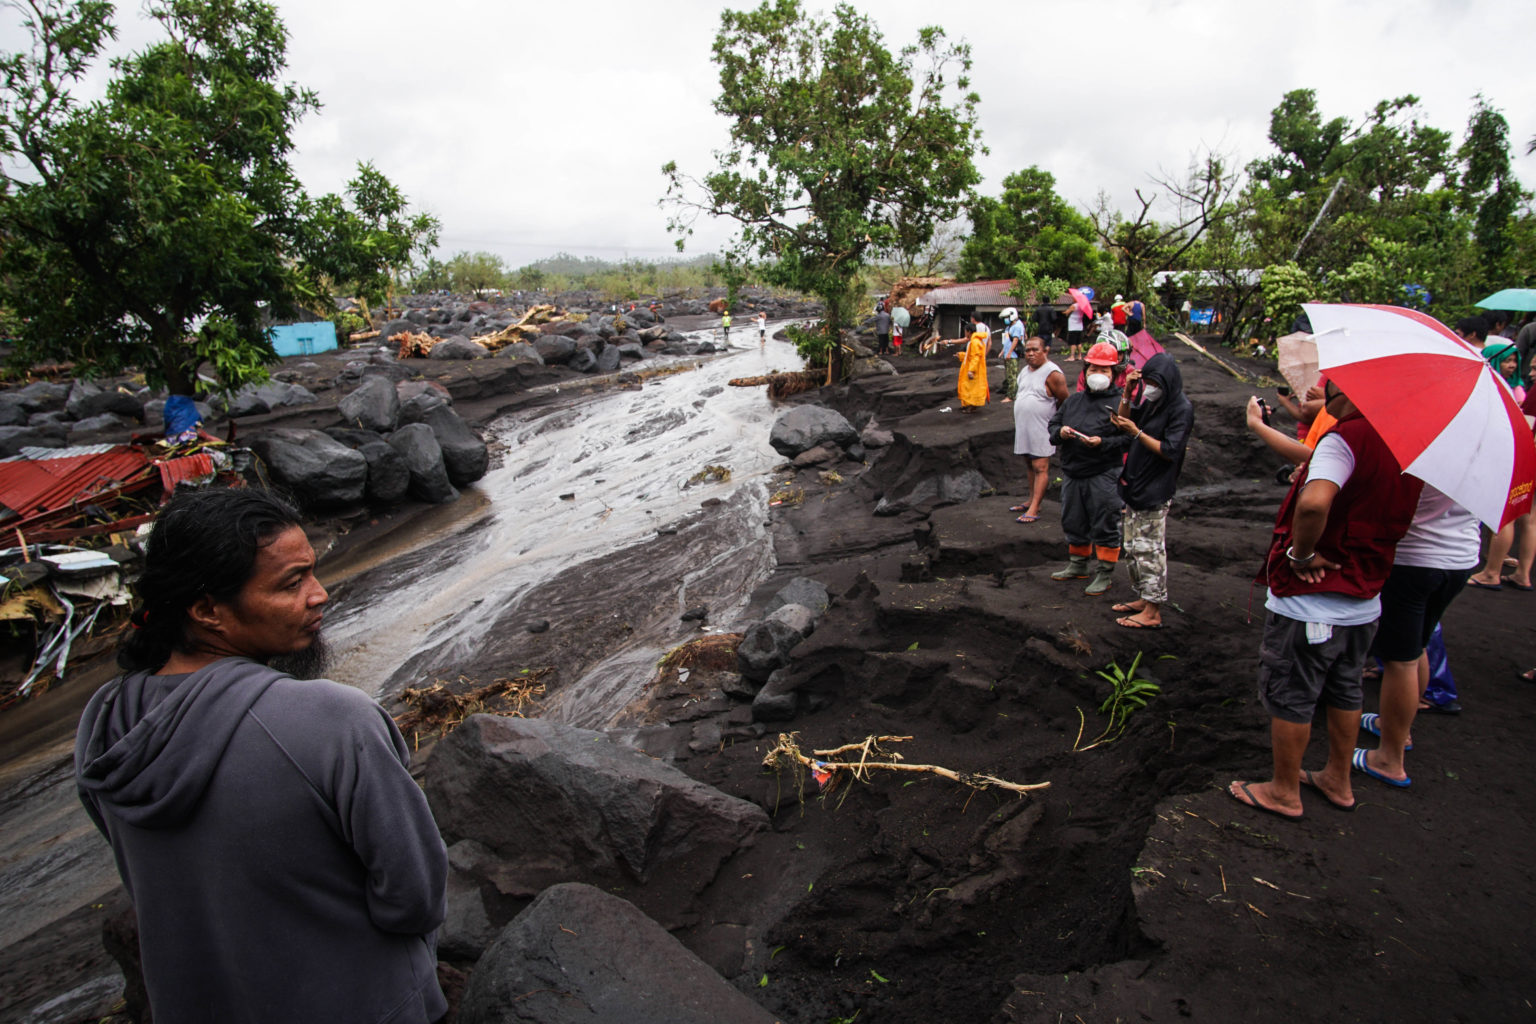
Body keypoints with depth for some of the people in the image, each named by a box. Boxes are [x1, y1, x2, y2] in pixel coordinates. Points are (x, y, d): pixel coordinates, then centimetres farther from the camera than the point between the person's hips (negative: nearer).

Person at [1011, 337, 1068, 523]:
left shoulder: (1052, 373, -12)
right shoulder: (1024, 371, 13)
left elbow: (1065, 402, -8)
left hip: (1042, 429, -8)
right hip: (1024, 428, 8)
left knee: (1041, 468, -8)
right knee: (1031, 466, 14)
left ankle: (1034, 509, -12)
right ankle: (1031, 501, 22)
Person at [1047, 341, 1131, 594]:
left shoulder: (1120, 403, -6)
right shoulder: (1074, 400, 12)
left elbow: (1128, 438, -11)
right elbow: (1053, 424, 16)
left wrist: (1103, 442, -24)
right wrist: (1060, 432, -6)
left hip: (1103, 475, -6)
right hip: (1072, 473, 6)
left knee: (1104, 525, 1)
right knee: (1073, 522, 18)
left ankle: (1105, 573, 14)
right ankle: (1077, 565, 36)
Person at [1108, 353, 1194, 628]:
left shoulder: (1181, 409, -13)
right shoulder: (1150, 401, 10)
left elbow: (1170, 451, -17)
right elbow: (1123, 424, 9)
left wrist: (1137, 432, -21)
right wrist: (1127, 394, -4)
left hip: (1155, 491, -8)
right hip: (1135, 484, 8)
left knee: (1149, 549, -5)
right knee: (1131, 546, 14)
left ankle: (1152, 612, 2)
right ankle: (1143, 598, 27)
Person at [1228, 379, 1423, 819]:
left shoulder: (1347, 437, -21)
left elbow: (1314, 502, -38)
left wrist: (1302, 553, -23)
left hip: (1309, 602, -8)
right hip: (1365, 601, 8)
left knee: (1290, 698, 7)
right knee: (1345, 692, 23)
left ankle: (1284, 791, 21)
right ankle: (1338, 781, 38)